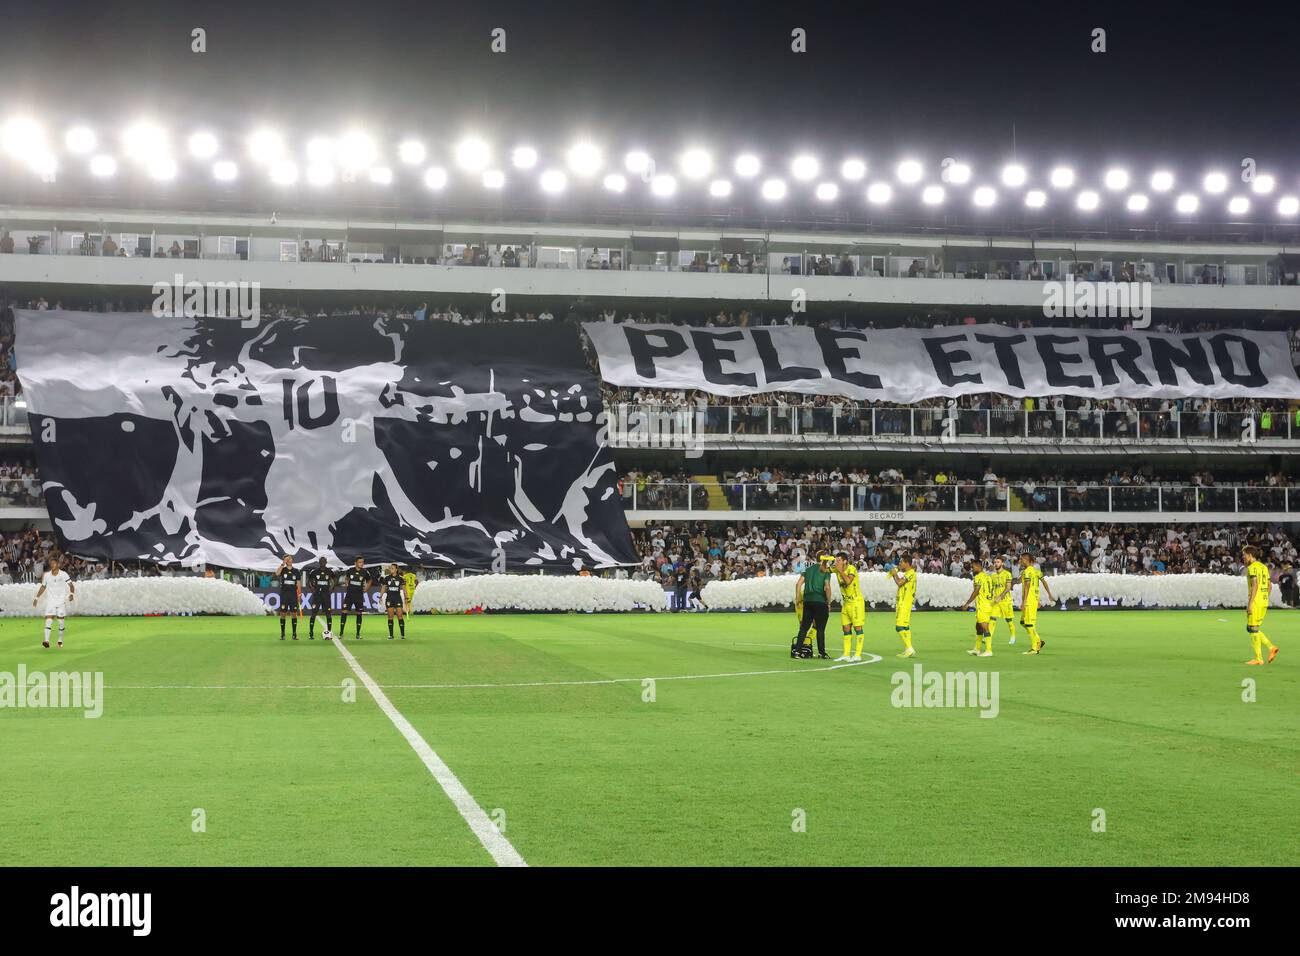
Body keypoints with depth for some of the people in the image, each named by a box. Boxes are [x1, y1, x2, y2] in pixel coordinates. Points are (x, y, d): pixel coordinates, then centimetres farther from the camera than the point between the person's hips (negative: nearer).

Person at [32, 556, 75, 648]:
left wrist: (72, 594, -24)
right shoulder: (46, 575, 3)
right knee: (48, 619, -13)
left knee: (61, 620, 3)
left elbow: (71, 585, -6)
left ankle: (60, 641, 19)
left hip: (61, 600, -1)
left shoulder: (63, 574, -6)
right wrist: (37, 598, 13)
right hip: (50, 601, 1)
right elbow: (43, 587, 16)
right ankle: (46, 641, -22)